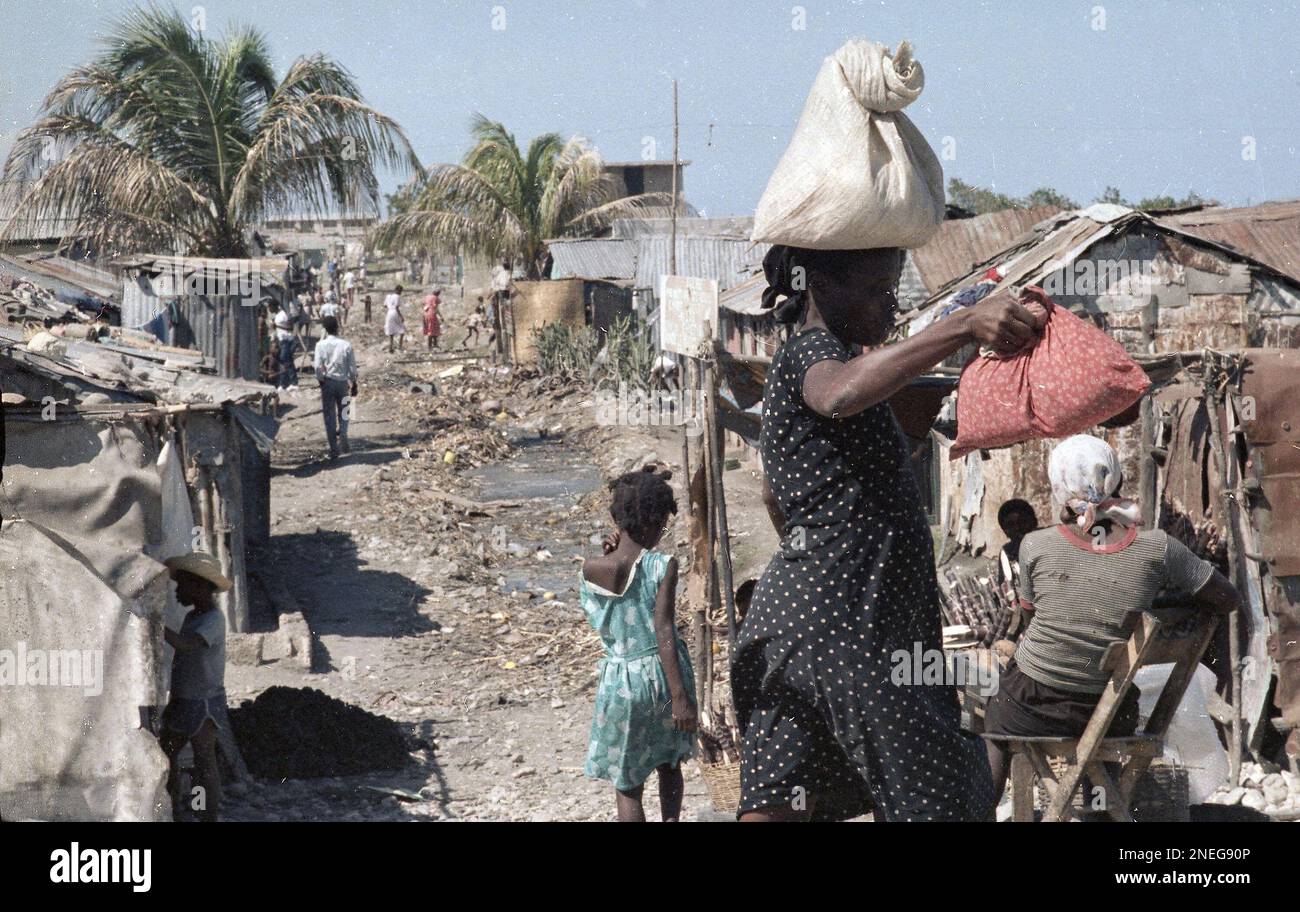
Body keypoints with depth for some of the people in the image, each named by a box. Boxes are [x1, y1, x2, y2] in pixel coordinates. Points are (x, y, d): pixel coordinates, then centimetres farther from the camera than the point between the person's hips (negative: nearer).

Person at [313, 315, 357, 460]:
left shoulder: (321, 345, -8)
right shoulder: (346, 345, -4)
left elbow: (318, 367, -10)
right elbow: (352, 368, -2)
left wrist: (321, 382, 2)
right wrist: (354, 385, 9)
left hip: (327, 382, -1)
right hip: (343, 382, 1)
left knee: (329, 417, 5)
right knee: (343, 414, 16)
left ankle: (334, 449, 4)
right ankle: (343, 439, -5)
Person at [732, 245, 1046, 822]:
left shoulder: (798, 361, 25)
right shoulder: (811, 352, -8)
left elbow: (774, 495, 37)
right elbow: (841, 394, -36)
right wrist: (964, 326, -43)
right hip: (840, 619, -10)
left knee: (779, 802, 2)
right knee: (934, 799, -9)